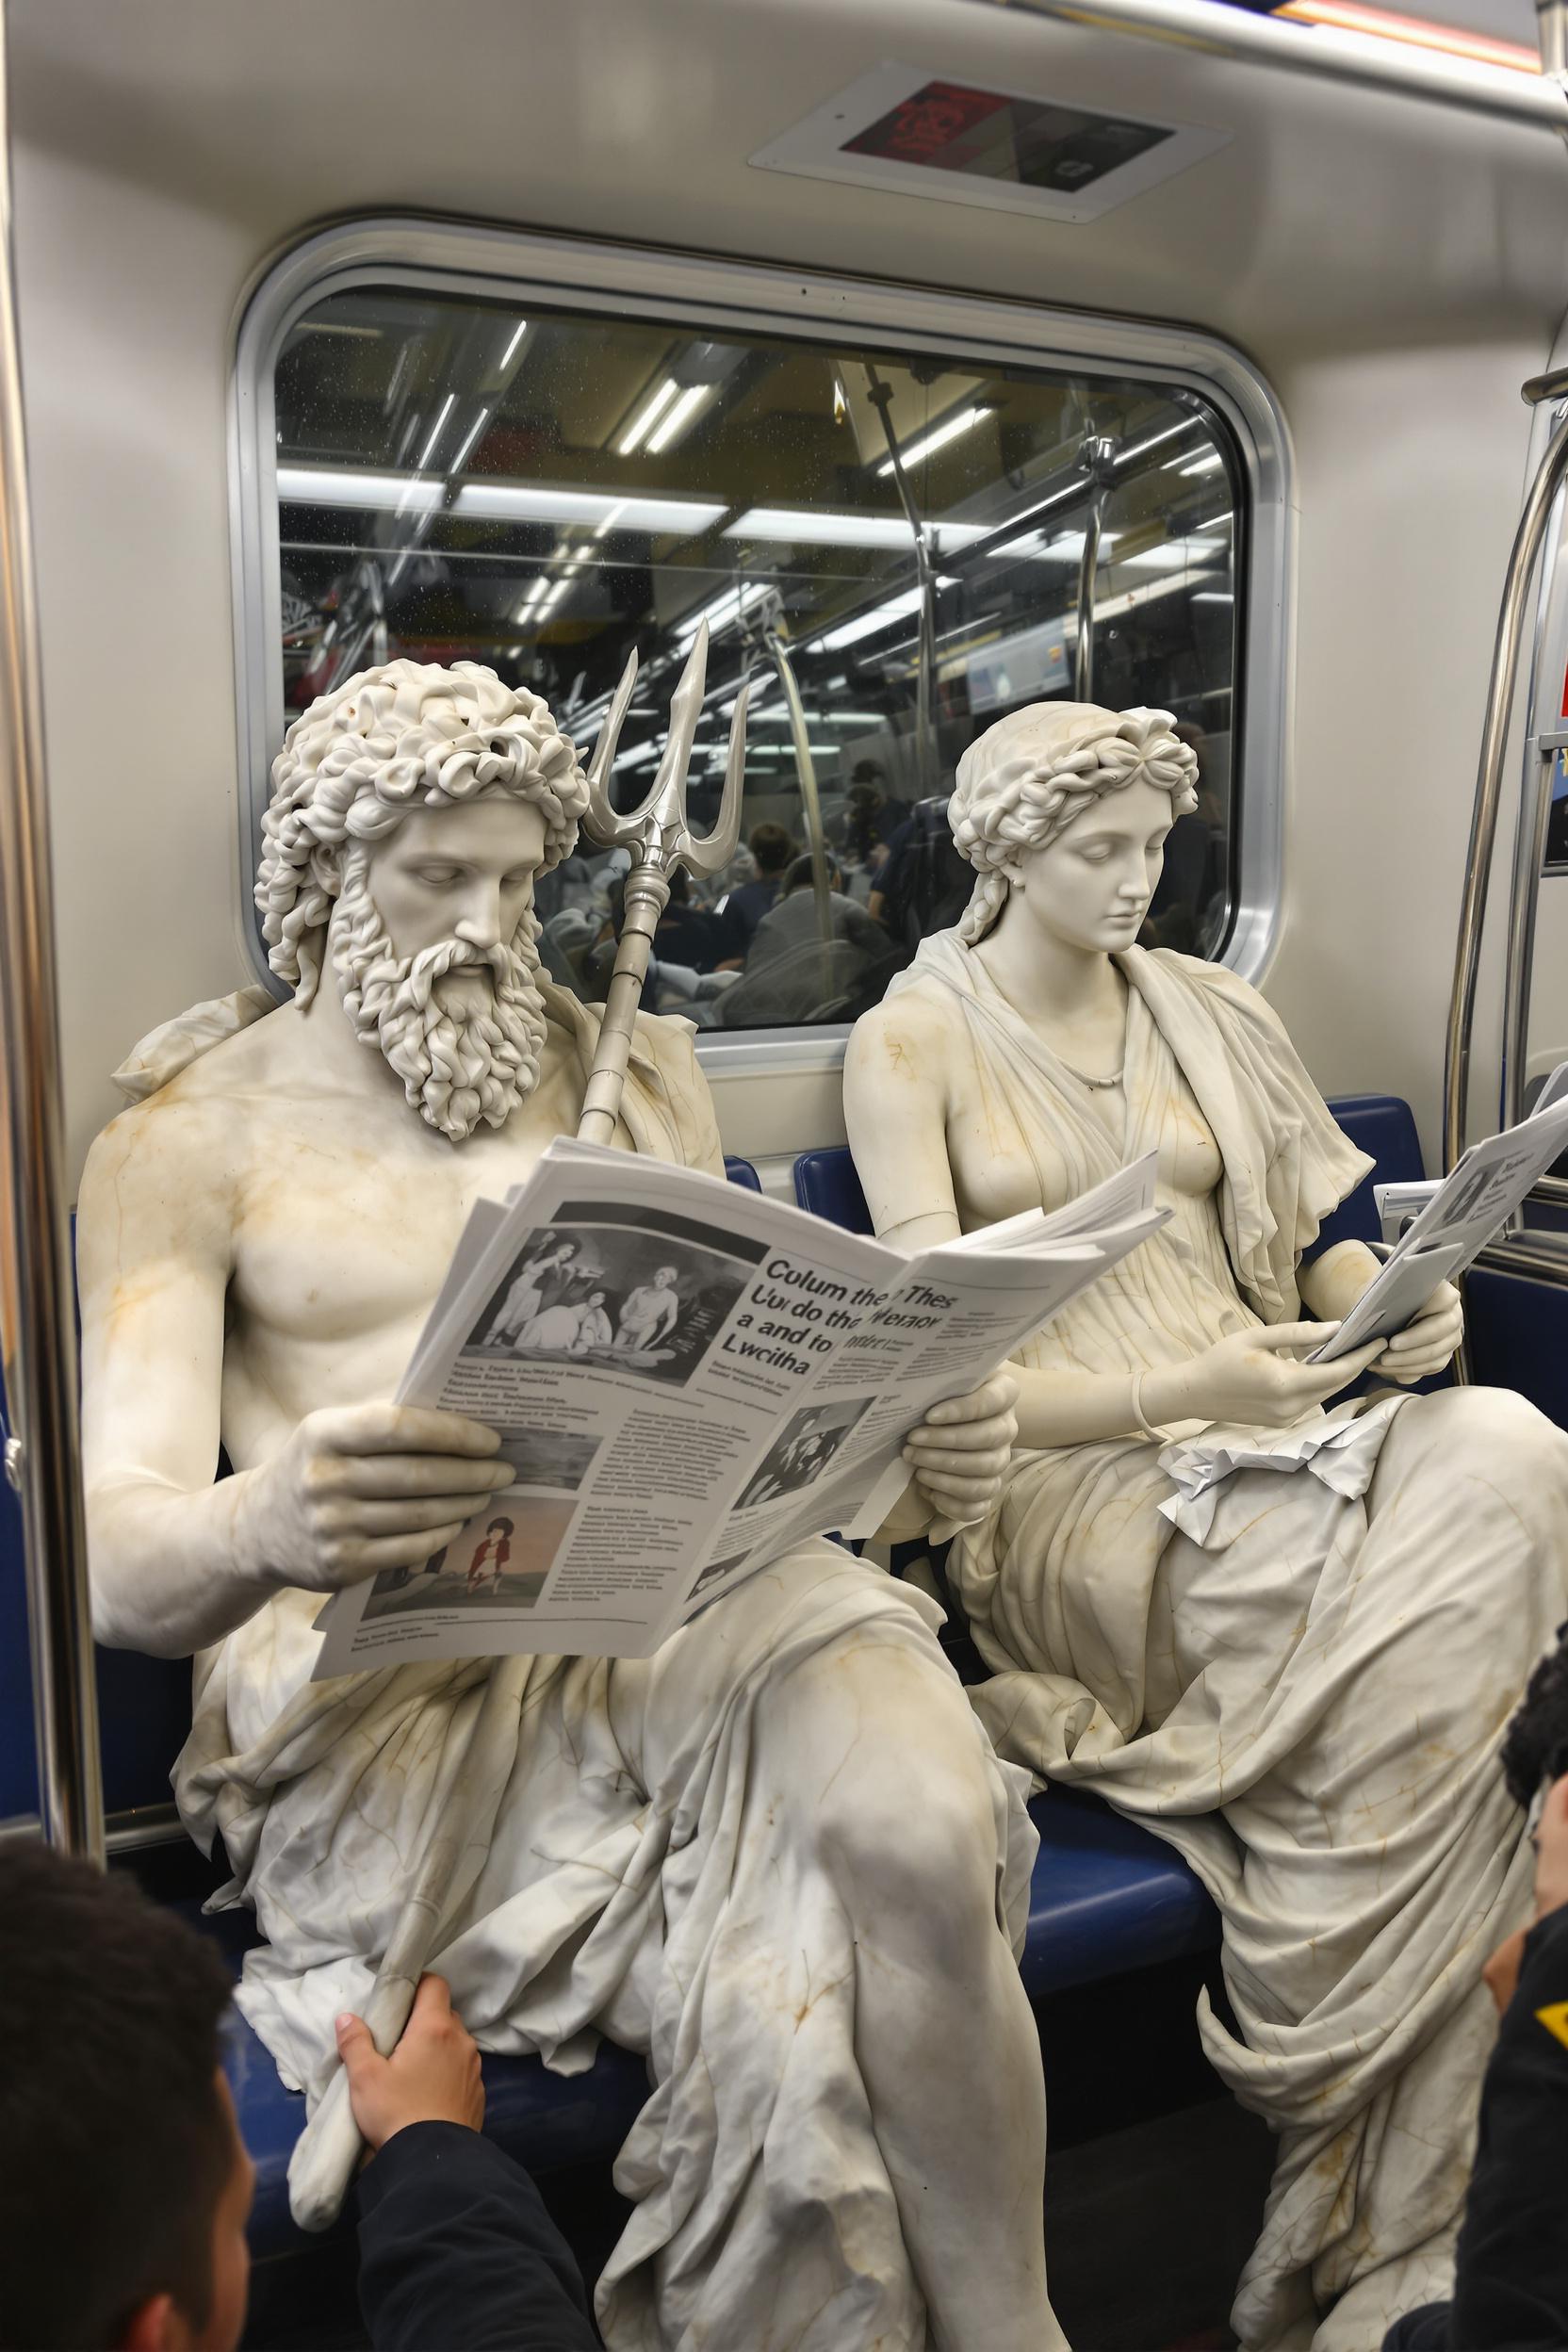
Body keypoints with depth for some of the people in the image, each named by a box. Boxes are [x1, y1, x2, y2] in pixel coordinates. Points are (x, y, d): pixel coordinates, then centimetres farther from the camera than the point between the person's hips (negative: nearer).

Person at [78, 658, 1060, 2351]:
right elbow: (119, 1558, -5)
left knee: (920, 1815, -29)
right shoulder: (189, 1134, 7)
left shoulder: (638, 1074, 18)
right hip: (376, 1667, -3)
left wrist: (906, 1456, -9)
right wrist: (267, 1527, -31)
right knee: (777, 2027, -28)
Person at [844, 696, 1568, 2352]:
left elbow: (1323, 1236, 19)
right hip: (1061, 1477, -5)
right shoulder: (911, 1043, 1)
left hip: (1266, 1425, 5)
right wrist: (1184, 1392, -20)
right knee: (1399, 1595, -30)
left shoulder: (1210, 1015, 18)